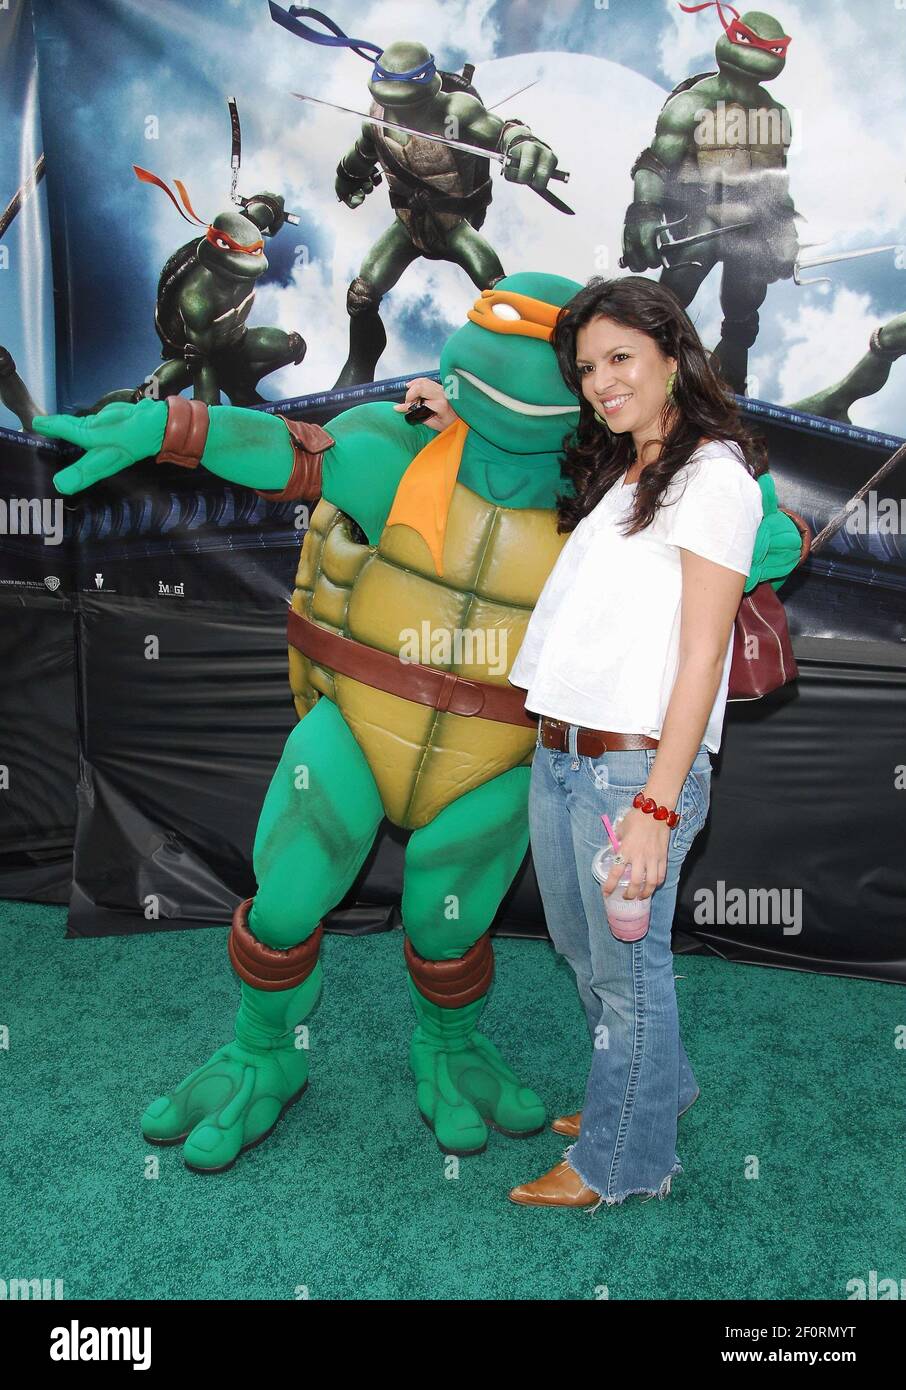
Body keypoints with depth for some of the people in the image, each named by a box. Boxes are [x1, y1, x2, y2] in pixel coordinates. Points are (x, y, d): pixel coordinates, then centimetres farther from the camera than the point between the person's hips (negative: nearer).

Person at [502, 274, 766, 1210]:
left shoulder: (712, 474, -8)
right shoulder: (610, 474, 16)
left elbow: (701, 651, -15)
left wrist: (656, 805, -20)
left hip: (634, 768, -8)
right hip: (554, 757, 8)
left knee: (626, 967, 8)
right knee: (583, 953, 22)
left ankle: (625, 1161, 28)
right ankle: (657, 1086, 46)